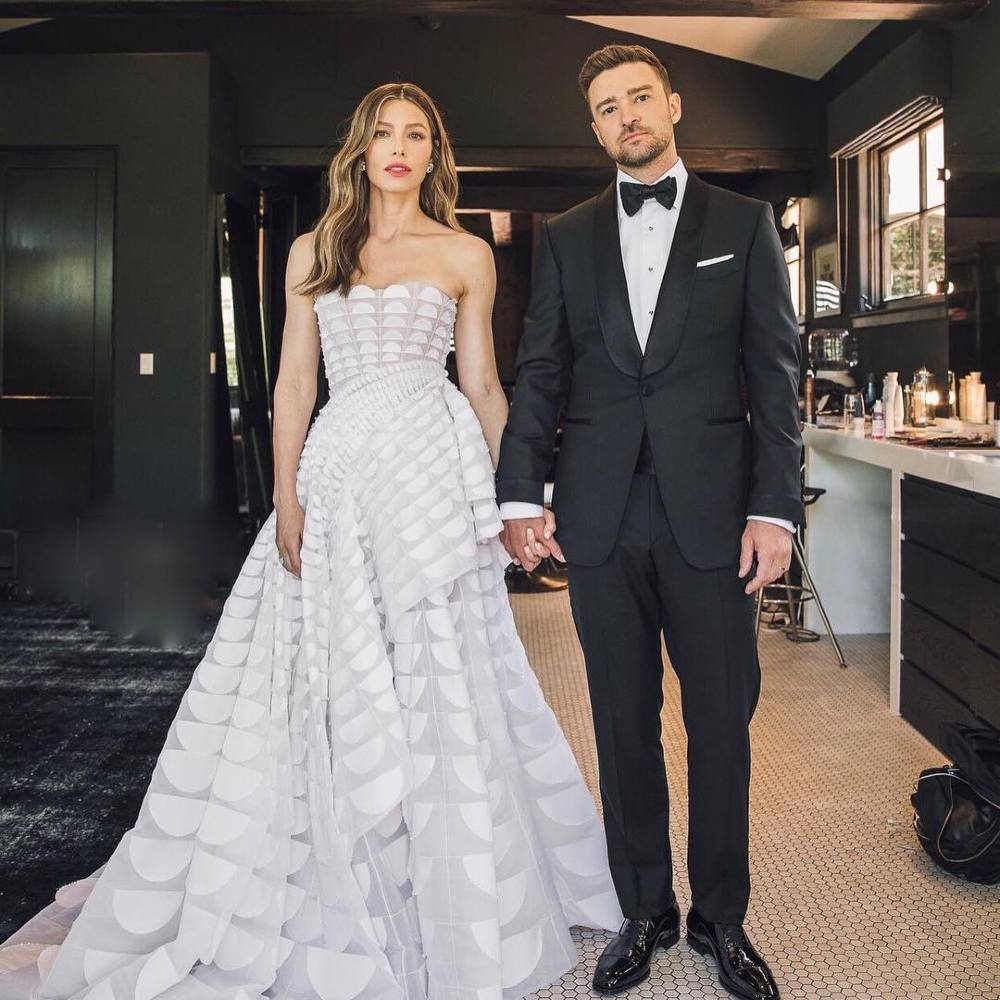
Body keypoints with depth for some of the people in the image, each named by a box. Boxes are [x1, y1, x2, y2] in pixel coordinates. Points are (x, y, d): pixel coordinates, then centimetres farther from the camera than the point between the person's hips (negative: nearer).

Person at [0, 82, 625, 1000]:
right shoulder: (313, 252, 13)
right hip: (336, 469, 2)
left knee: (434, 680, 0)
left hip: (434, 462, -2)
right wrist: (287, 496, -1)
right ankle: (327, 893, 20)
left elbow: (483, 384, 9)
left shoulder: (466, 255, 9)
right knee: (326, 680, 3)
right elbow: (295, 381, 9)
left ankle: (449, 904, 15)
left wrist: (504, 499, 4)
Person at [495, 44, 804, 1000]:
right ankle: (644, 910, 25)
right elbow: (539, 374, 7)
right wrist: (520, 496, -4)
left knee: (722, 722, 6)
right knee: (624, 722, 10)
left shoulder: (743, 223, 7)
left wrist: (773, 509, -7)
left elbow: (775, 374, 2)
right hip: (600, 517, 2)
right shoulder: (566, 237, 13)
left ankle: (721, 917, 23)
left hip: (710, 513, -1)